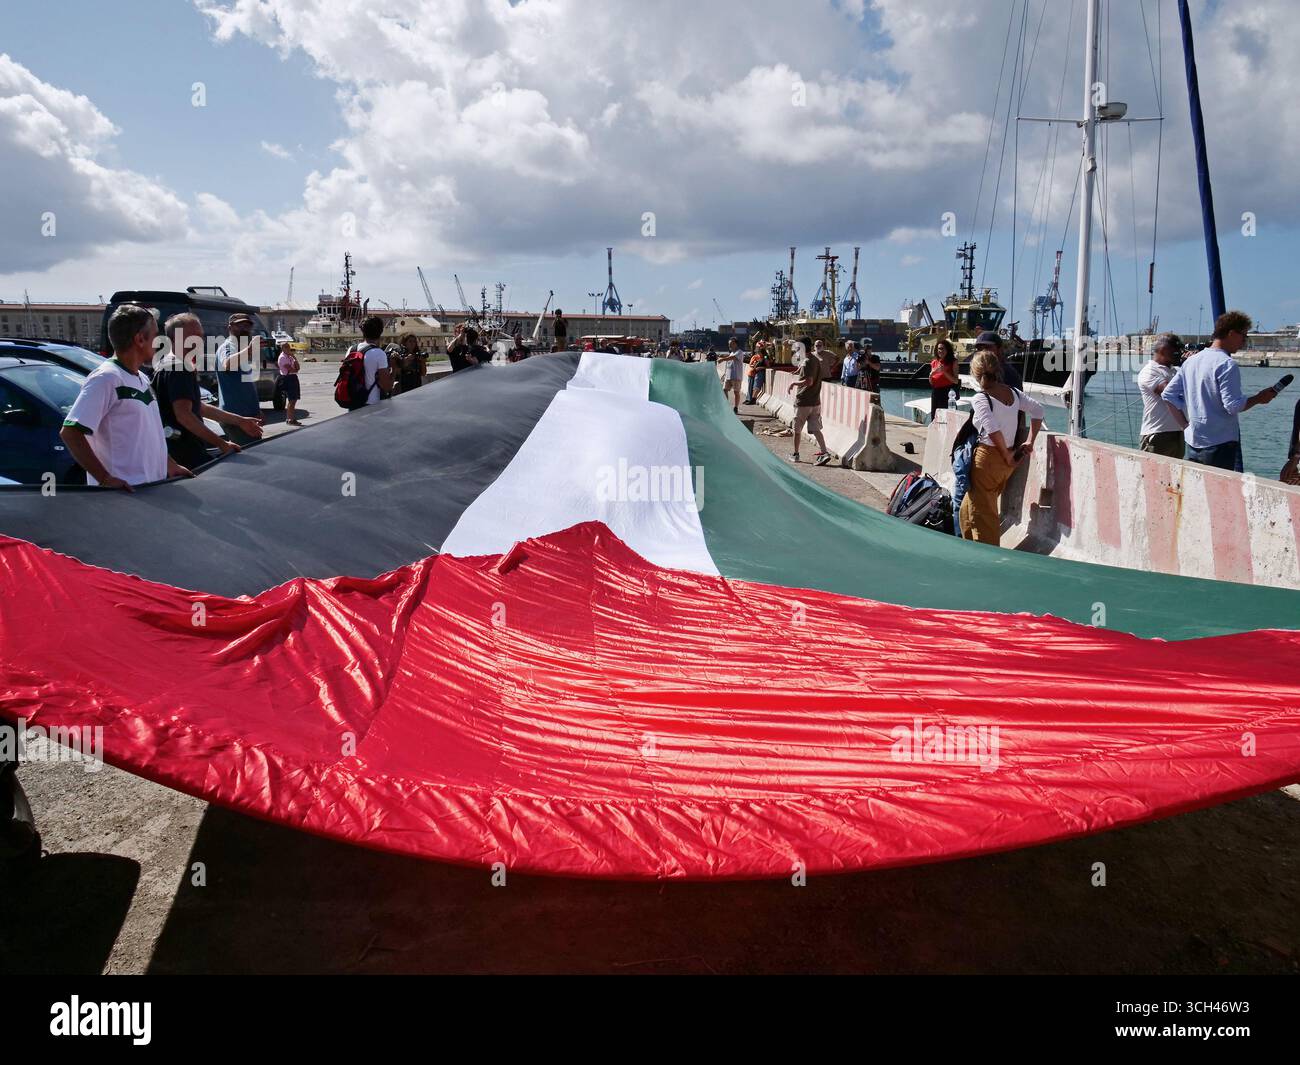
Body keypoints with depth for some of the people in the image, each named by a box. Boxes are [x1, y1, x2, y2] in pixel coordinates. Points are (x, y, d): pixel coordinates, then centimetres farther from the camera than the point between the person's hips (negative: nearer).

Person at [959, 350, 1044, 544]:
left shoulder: (980, 398, -16)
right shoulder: (1013, 392, 5)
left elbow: (993, 430, -27)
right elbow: (1038, 409, 9)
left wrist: (1007, 455, -14)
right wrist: (1030, 442, 10)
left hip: (987, 459, -8)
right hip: (1006, 462, 8)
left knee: (981, 513, 3)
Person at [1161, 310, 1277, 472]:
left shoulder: (1191, 361, 11)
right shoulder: (1227, 364, -12)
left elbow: (1168, 394, 11)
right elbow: (1233, 405, -17)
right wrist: (1259, 398, -1)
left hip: (1193, 442, 8)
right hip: (1221, 445, -8)